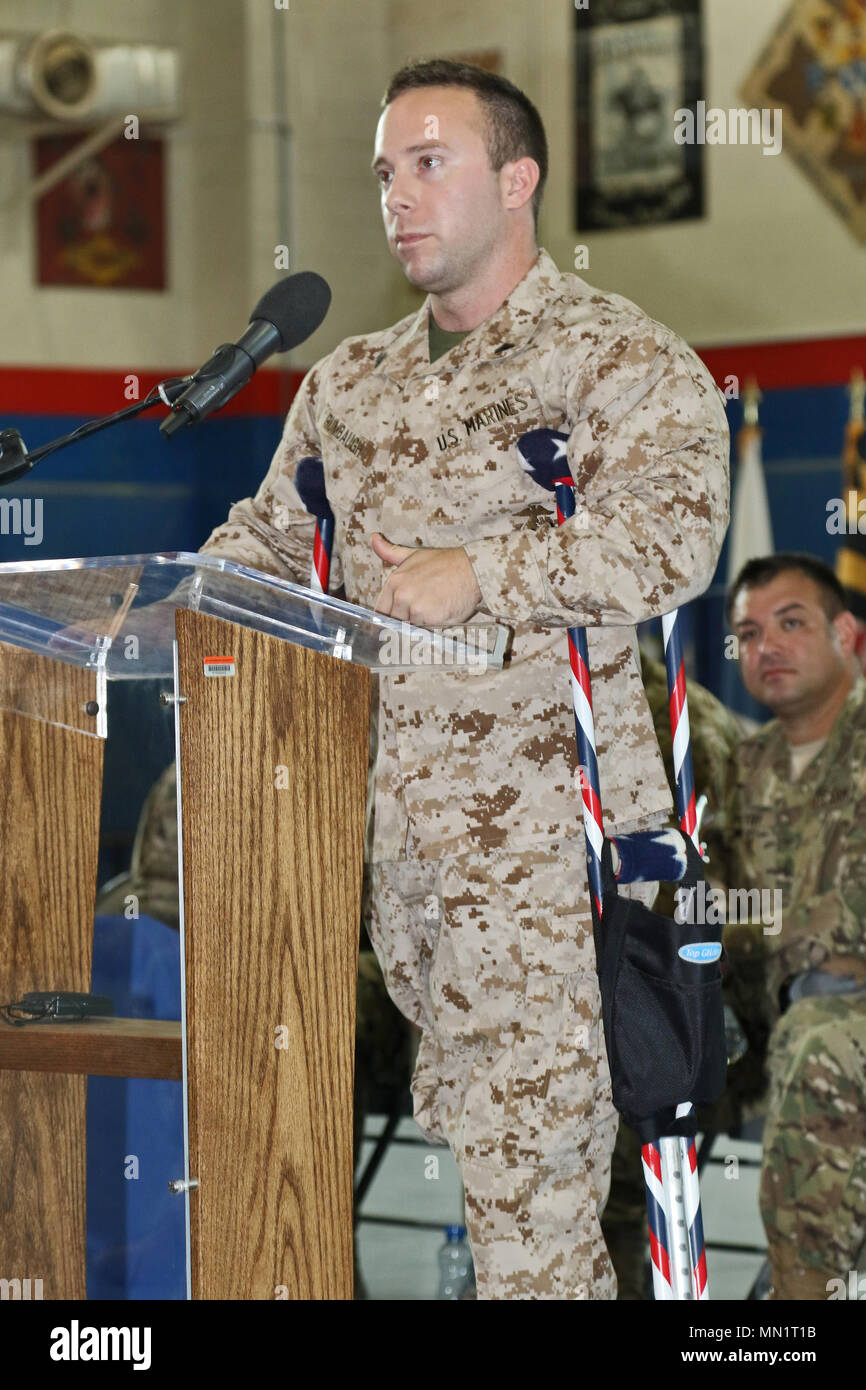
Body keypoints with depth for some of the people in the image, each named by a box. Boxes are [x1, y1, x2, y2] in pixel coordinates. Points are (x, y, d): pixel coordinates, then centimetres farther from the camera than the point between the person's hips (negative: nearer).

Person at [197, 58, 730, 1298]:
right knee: (464, 1131, 11)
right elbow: (269, 535, 26)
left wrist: (479, 572, -21)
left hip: (545, 836, -6)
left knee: (531, 1192, -8)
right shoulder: (351, 382, 17)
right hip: (387, 825, 7)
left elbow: (669, 539, -18)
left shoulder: (621, 358, -4)